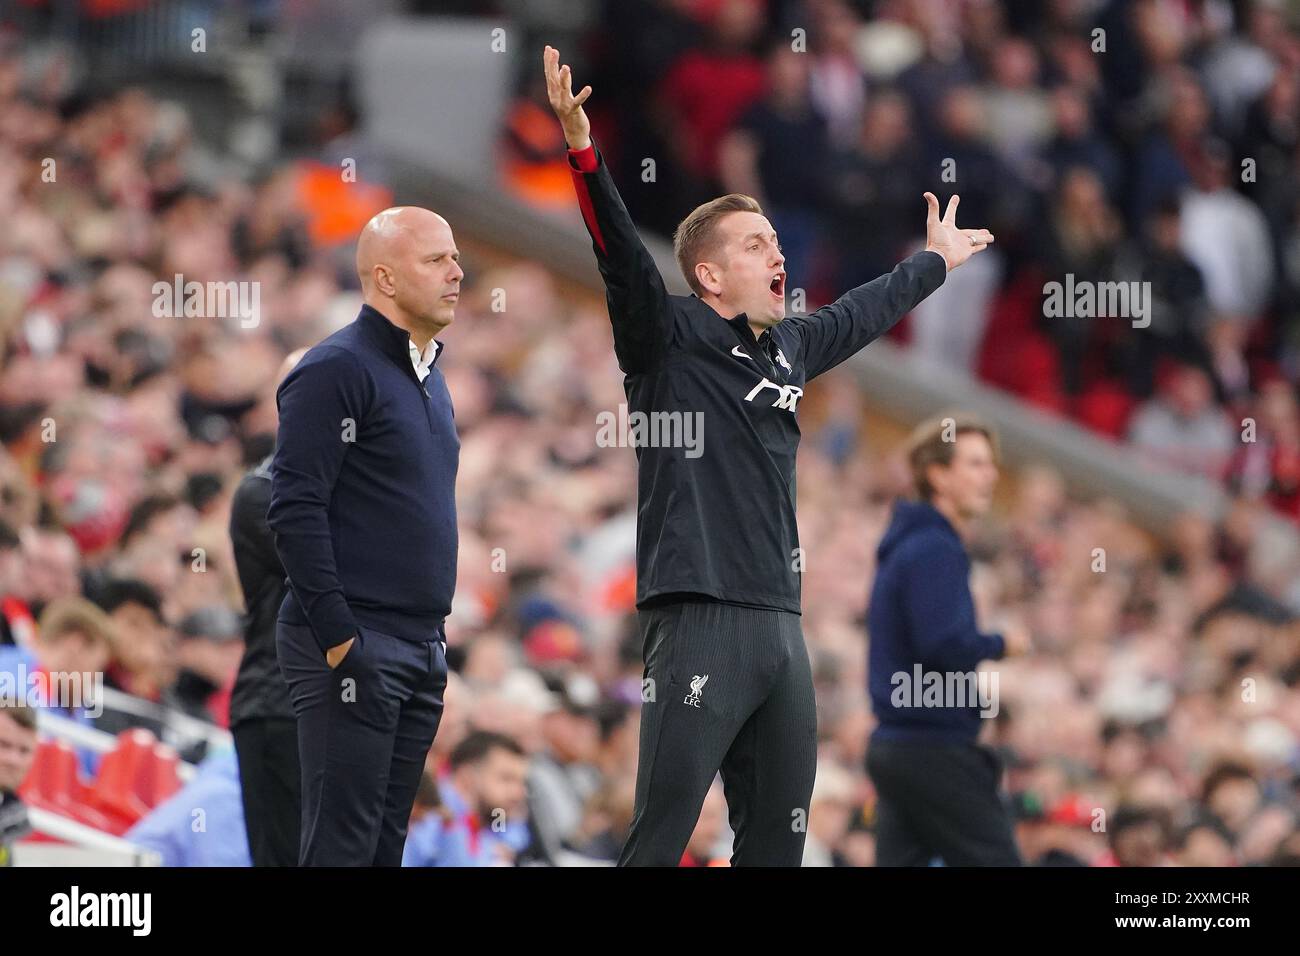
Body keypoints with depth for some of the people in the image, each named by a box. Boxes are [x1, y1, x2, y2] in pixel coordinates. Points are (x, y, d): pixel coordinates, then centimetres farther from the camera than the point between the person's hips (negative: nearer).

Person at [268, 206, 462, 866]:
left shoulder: (428, 377, 18)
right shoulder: (337, 371, -10)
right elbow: (295, 510, -16)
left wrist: (437, 629, 19)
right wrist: (339, 639, -20)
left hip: (421, 648, 9)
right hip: (355, 647, -9)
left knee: (386, 842, 9)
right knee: (343, 846, -11)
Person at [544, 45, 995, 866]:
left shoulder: (789, 349, 18)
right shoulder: (671, 340, -1)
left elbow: (864, 312, 37)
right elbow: (621, 254, -17)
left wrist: (936, 261, 54)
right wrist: (583, 151, -31)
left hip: (781, 625, 8)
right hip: (702, 621, -8)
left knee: (778, 840, 8)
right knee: (660, 841, -12)